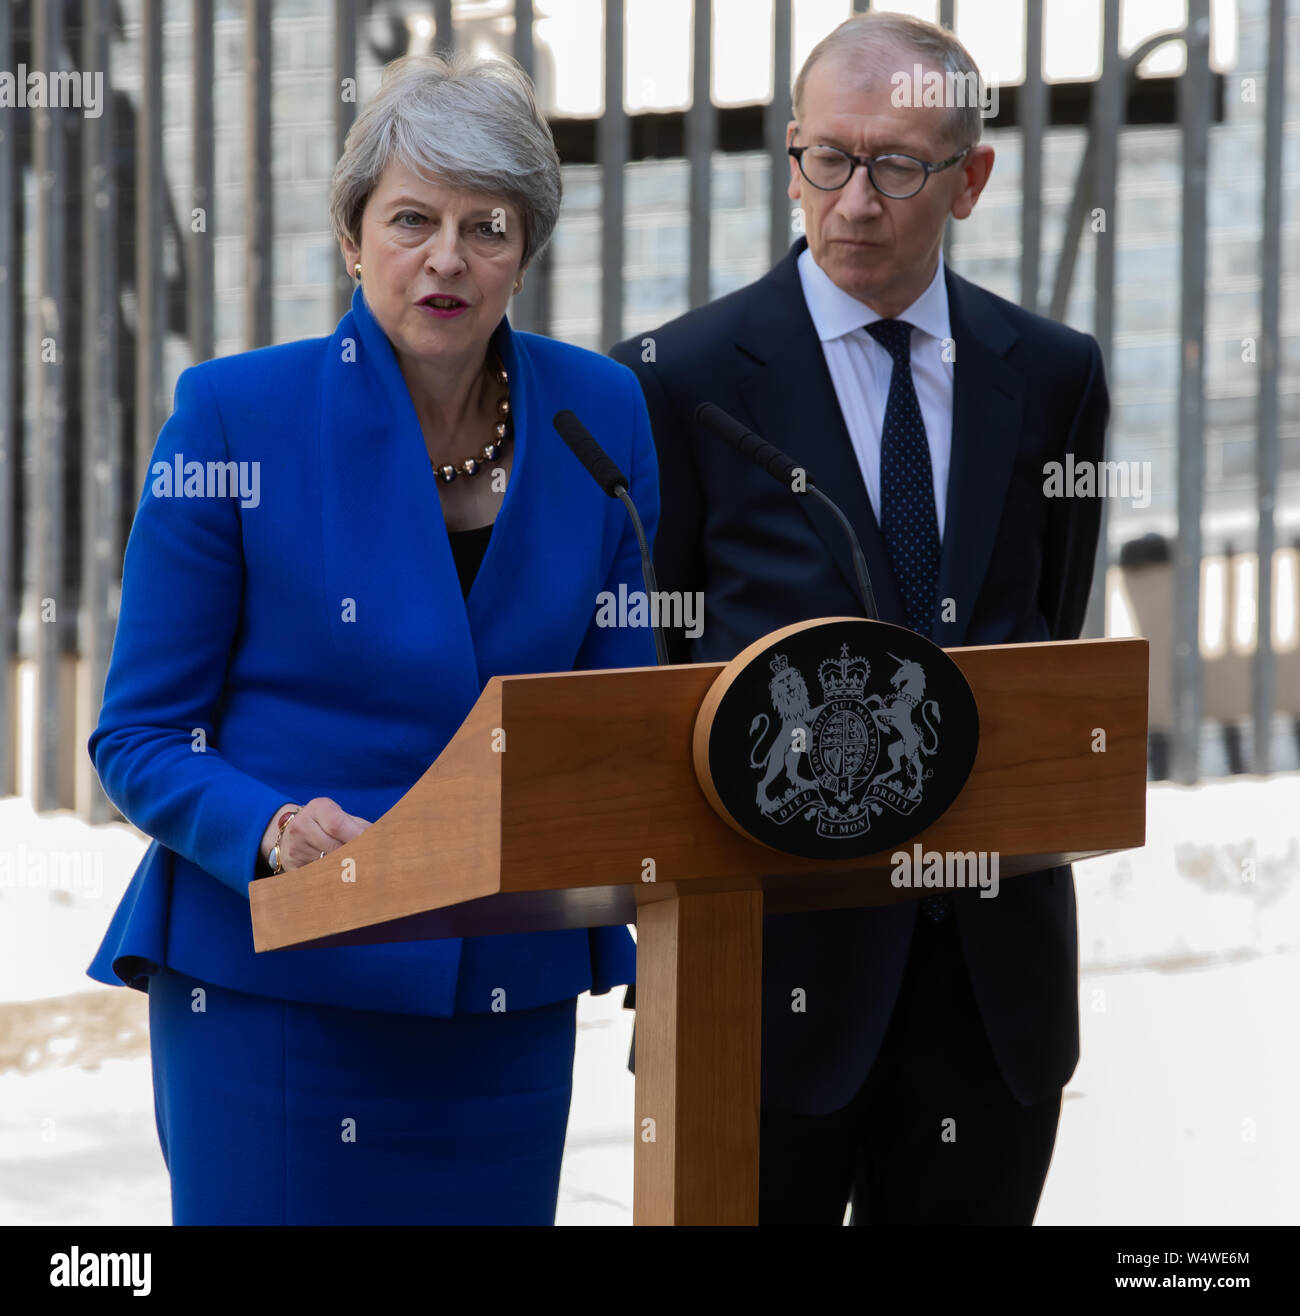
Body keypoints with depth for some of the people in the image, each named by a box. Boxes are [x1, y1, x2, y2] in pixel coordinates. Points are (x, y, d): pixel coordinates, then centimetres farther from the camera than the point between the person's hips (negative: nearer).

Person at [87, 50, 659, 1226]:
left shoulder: (600, 414, 3)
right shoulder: (237, 416, -7)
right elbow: (141, 738, -3)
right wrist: (272, 832, -23)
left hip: (509, 992, 4)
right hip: (273, 984, -3)